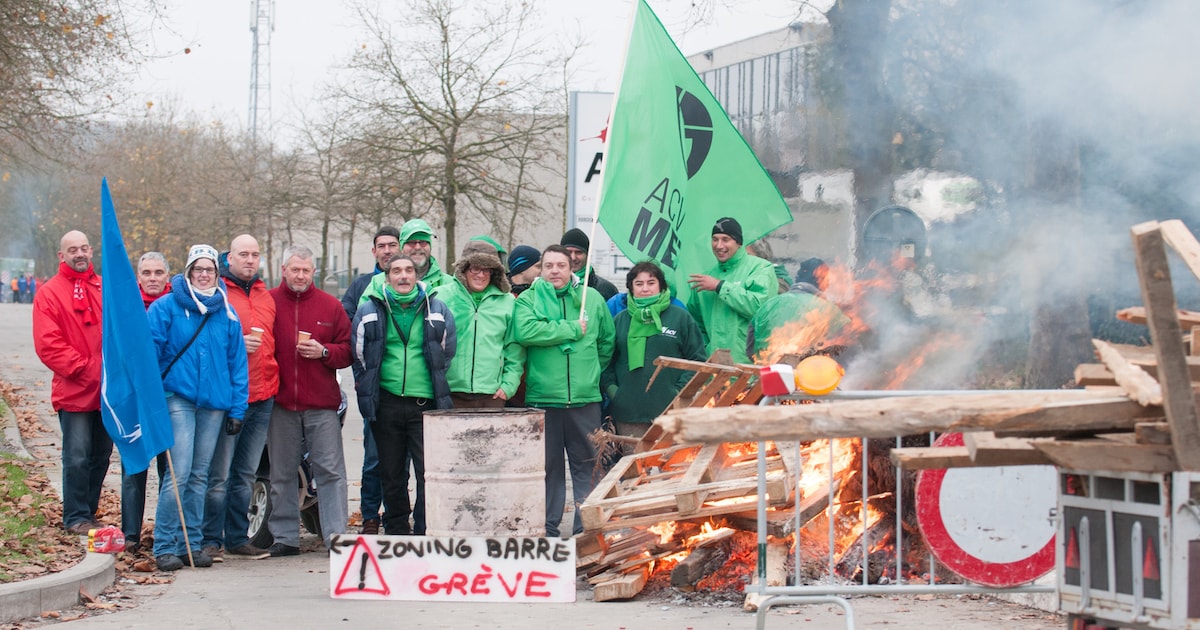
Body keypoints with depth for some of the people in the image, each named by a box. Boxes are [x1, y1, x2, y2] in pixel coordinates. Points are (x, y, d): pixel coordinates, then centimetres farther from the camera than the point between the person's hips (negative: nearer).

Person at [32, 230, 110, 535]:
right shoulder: (50, 293, -2)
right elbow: (47, 344, -8)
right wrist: (85, 369, -15)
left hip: (108, 391, 5)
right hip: (74, 392, -4)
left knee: (102, 455, 11)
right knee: (77, 457, -5)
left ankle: (89, 511, 23)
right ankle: (76, 517, 6)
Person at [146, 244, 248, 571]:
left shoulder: (227, 313, 9)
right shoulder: (166, 307, -1)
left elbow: (237, 361, 10)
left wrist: (237, 408, 6)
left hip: (215, 402, 4)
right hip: (178, 397, -4)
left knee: (199, 475, 10)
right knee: (179, 473, -12)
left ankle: (192, 543, 18)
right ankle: (165, 547, -5)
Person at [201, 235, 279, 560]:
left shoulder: (266, 297, 17)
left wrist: (272, 381, 14)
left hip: (262, 397, 6)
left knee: (245, 474, 12)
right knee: (219, 475, -7)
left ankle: (238, 537, 19)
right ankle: (211, 540, -1)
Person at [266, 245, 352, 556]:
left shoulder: (331, 306, 7)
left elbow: (347, 350, 8)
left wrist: (323, 352, -11)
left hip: (322, 404, 0)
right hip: (280, 403, 0)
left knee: (330, 471, -3)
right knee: (282, 474, 7)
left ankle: (336, 536, -2)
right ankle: (285, 537, 14)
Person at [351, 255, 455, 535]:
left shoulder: (436, 310, 5)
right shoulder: (370, 310, 5)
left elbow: (447, 352, 15)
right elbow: (359, 355, 16)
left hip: (425, 404, -1)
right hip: (387, 403, 1)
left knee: (429, 472, -7)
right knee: (392, 475, 9)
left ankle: (426, 532, -1)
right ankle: (396, 531, 19)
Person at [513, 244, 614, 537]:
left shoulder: (592, 298, 9)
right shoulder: (529, 299, 1)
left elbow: (607, 340, 19)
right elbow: (526, 331, -19)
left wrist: (592, 370, 11)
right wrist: (572, 329, -14)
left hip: (585, 399, 2)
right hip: (543, 399, -2)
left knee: (586, 464, 5)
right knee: (548, 466, 5)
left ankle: (586, 528, 11)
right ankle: (548, 529, 13)